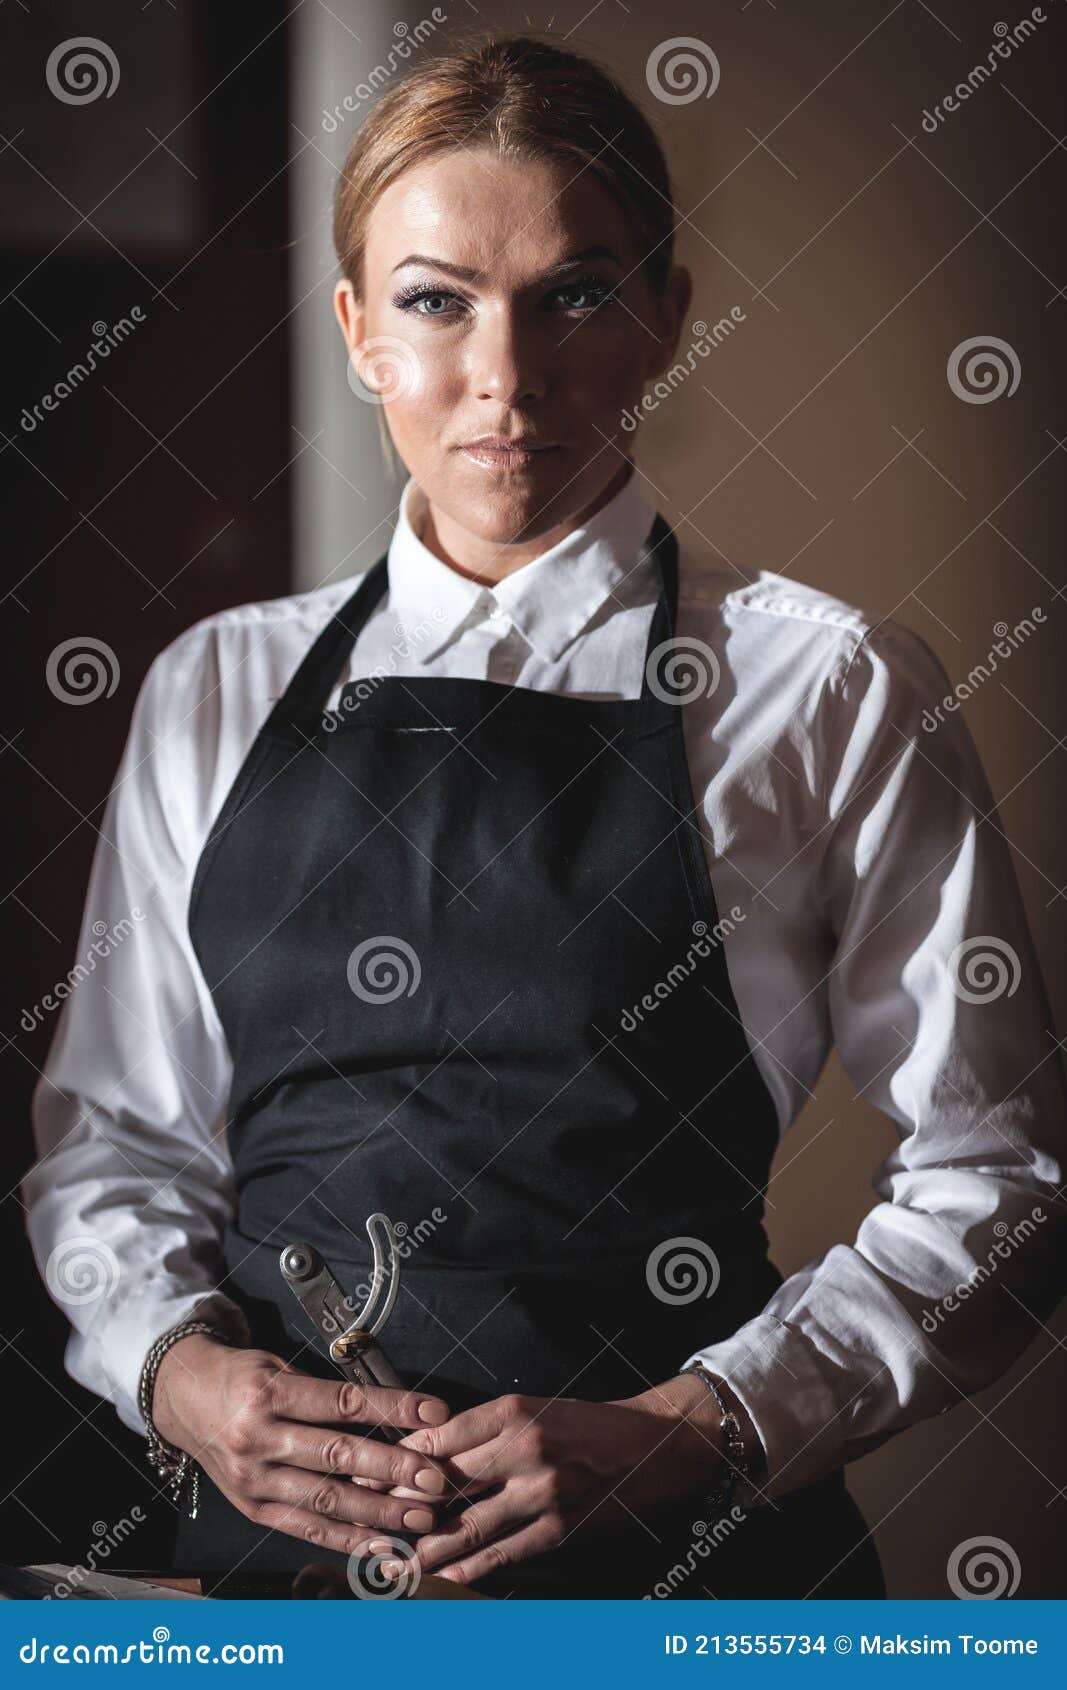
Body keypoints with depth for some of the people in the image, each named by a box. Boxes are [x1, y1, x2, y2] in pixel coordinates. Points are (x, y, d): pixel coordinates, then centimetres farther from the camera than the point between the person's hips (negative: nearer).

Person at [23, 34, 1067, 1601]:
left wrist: (699, 1430, -15)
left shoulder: (831, 692, -4)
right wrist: (182, 1370, -9)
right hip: (267, 1534, 3)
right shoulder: (217, 691, 7)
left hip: (682, 1572, -2)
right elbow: (112, 1136, 11)